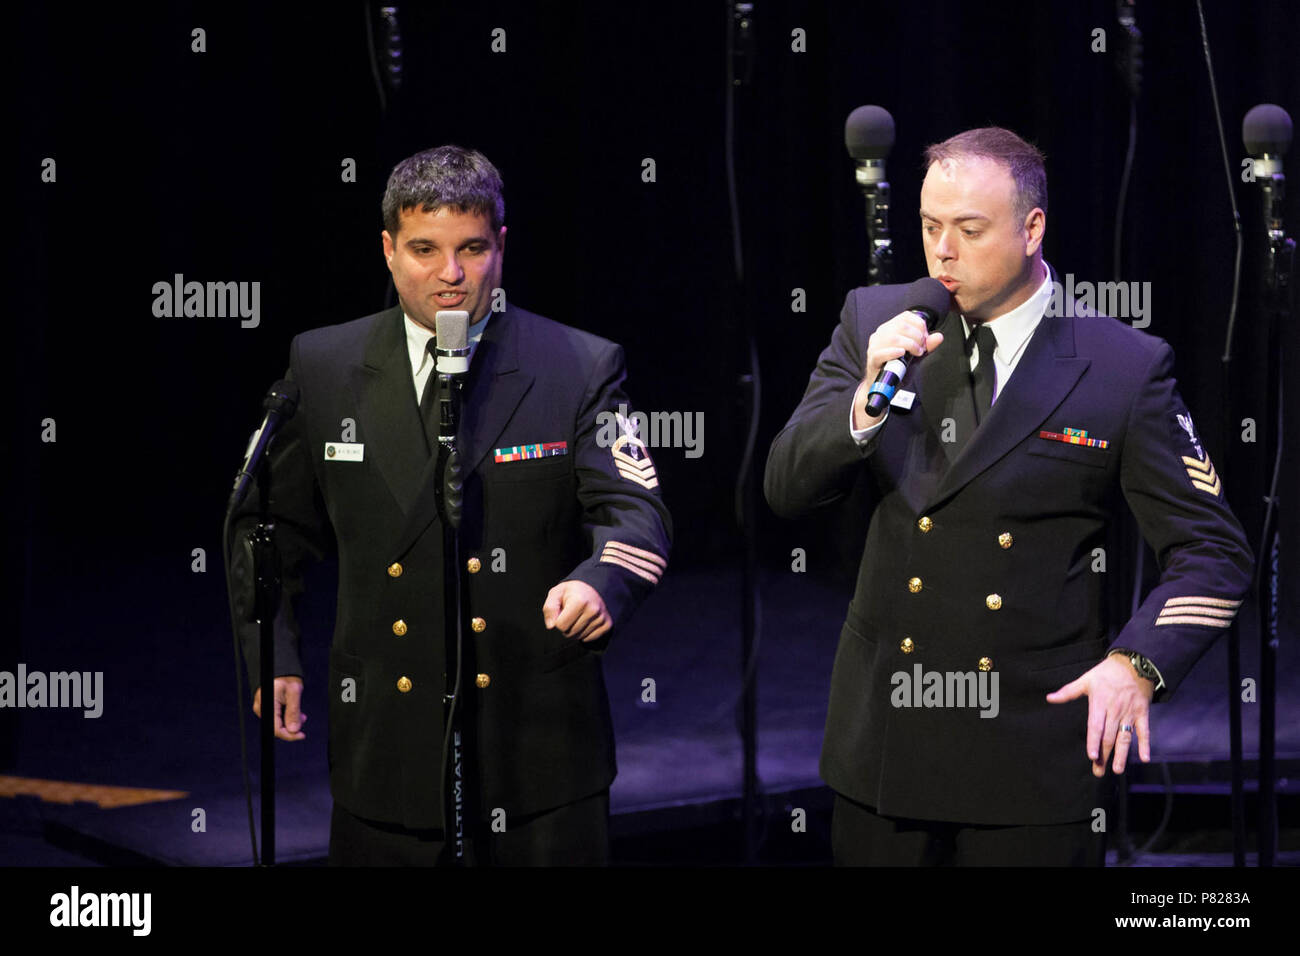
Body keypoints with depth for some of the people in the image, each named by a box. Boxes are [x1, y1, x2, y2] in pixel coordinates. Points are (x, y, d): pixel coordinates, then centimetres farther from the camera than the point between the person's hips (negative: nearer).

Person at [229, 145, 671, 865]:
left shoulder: (581, 369, -1)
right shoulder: (323, 366, 5)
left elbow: (634, 513, -11)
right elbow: (277, 529, 14)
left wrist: (599, 583, -33)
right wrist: (274, 657, 3)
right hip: (385, 749, 2)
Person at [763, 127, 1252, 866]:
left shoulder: (1127, 367, -6)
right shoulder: (874, 322, 4)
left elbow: (1213, 551, -3)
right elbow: (787, 491, 0)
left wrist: (1137, 665, -18)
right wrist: (867, 398, -17)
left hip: (1037, 747, -3)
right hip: (884, 744, 3)